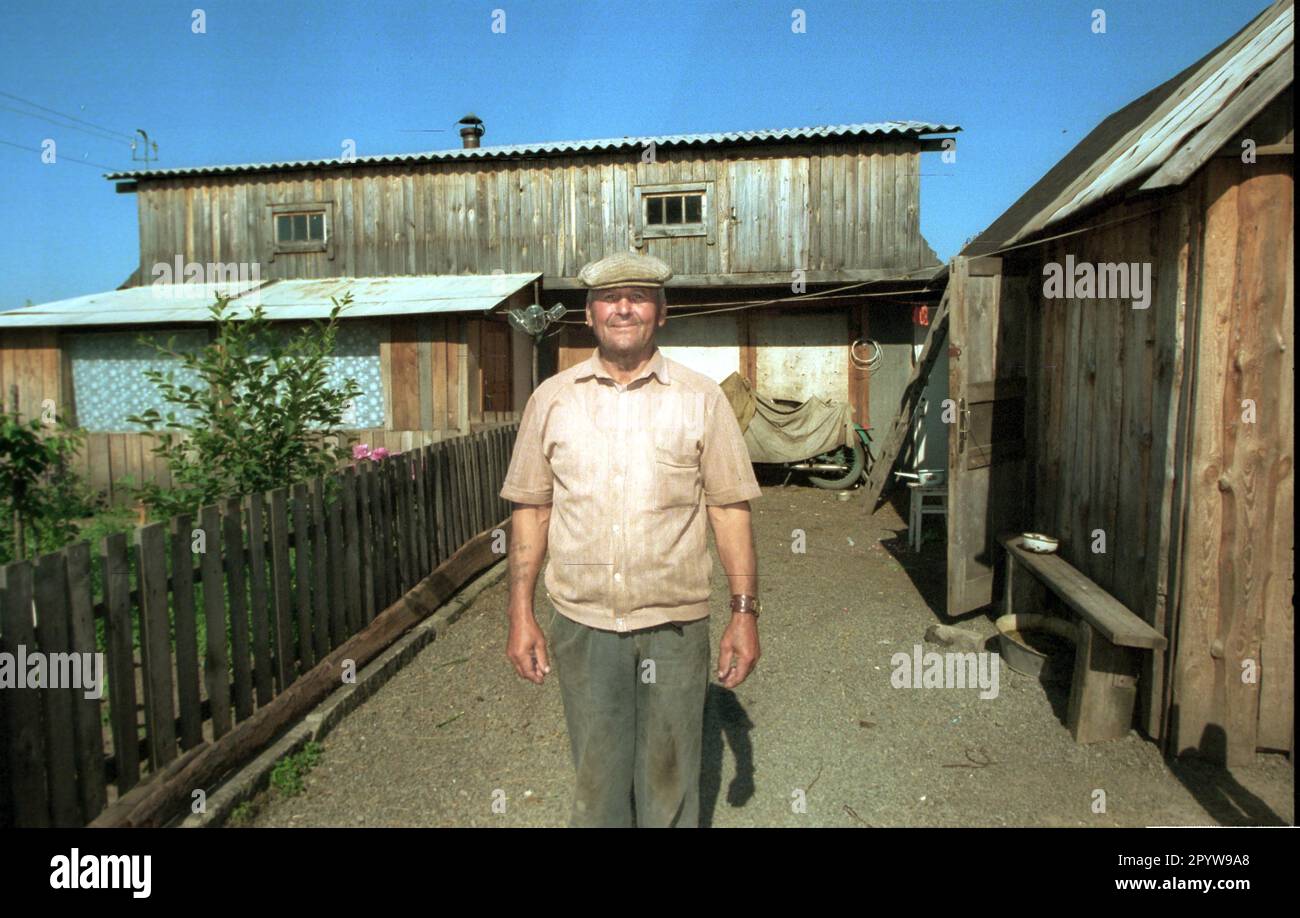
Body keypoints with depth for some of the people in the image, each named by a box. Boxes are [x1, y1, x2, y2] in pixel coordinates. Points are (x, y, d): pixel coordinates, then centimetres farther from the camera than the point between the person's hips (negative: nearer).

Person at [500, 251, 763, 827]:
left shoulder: (701, 399, -1)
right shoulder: (552, 399, 2)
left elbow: (730, 510, -1)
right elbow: (530, 510, 5)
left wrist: (745, 613, -5)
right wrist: (520, 615, 2)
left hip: (674, 623, -1)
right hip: (581, 622, 1)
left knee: (669, 779, 14)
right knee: (596, 776, 16)